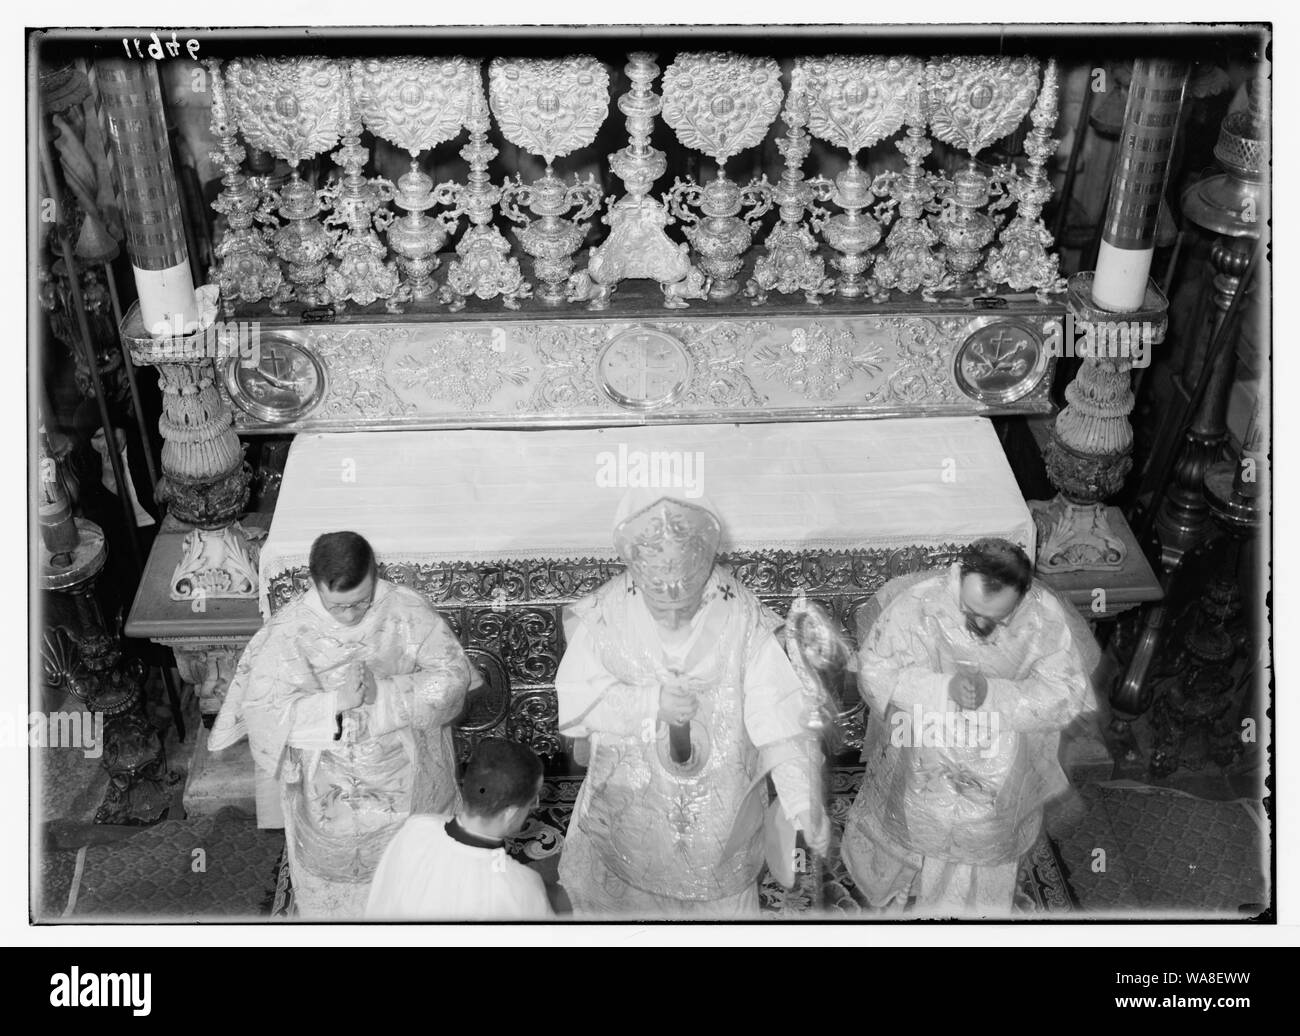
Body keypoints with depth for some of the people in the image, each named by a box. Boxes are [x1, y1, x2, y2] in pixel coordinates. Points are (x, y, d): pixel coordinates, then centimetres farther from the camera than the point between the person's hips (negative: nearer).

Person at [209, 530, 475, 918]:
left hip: (410, 784, 1)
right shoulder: (288, 629, -19)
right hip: (330, 795, -1)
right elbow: (262, 711, -21)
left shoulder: (408, 610, -17)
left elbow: (452, 677, -19)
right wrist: (336, 701, -34)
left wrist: (381, 691, -32)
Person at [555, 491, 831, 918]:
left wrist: (803, 801, -34)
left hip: (720, 815, -1)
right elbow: (572, 705, -14)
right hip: (626, 814, 1)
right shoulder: (603, 617, -18)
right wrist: (651, 703, -27)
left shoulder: (744, 620, -20)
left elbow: (776, 718, -22)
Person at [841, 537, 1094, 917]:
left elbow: (1067, 697, -21)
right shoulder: (916, 603, -27)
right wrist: (944, 687, -38)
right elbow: (874, 674, -23)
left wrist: (992, 693, -36)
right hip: (918, 767, 0)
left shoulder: (1047, 617, -23)